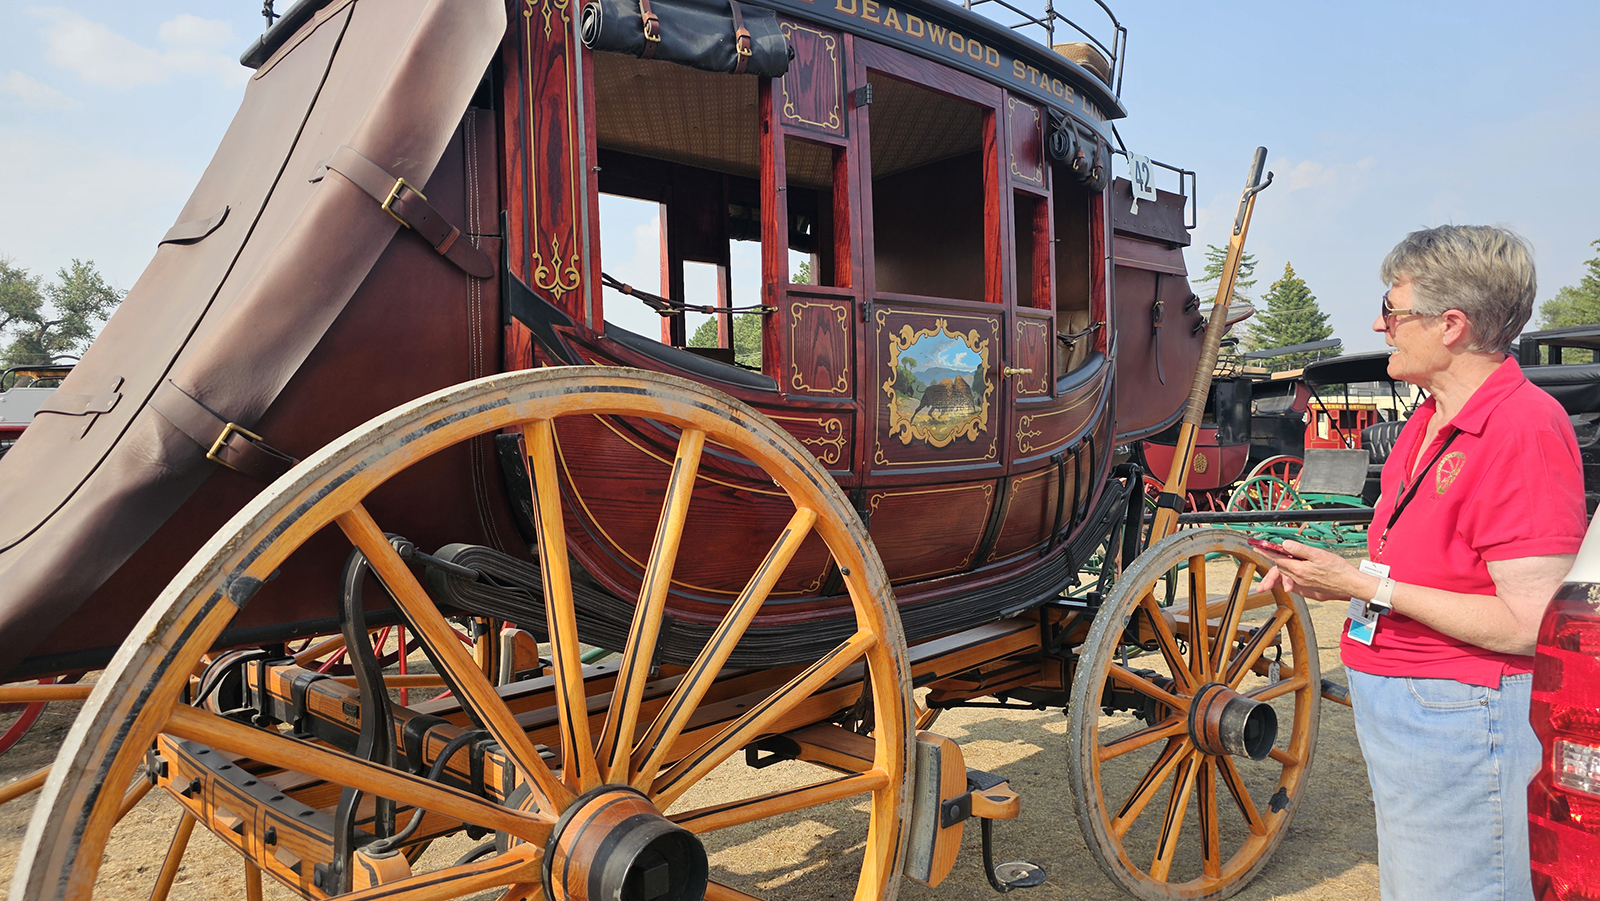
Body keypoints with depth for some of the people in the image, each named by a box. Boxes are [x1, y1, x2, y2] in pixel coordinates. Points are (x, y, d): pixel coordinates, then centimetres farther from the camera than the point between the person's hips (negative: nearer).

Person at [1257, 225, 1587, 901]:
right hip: (1393, 705, 10)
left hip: (1462, 719, -10)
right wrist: (1332, 576, 3)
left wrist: (1366, 586, -21)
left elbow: (1530, 624, -24)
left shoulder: (1525, 429, -21)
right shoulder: (1430, 419, 10)